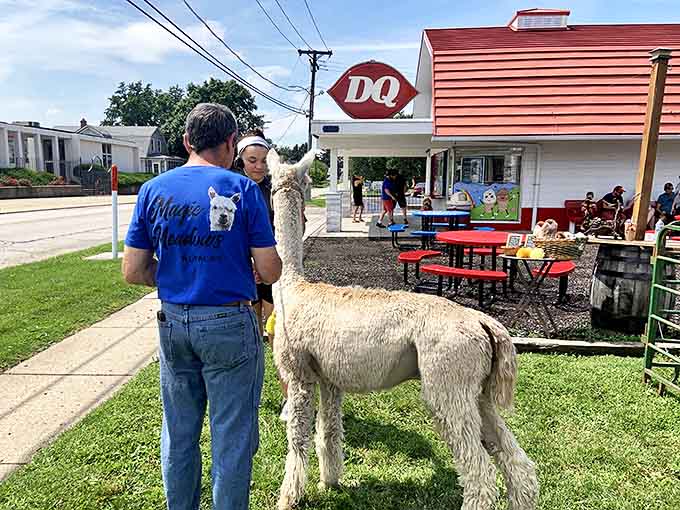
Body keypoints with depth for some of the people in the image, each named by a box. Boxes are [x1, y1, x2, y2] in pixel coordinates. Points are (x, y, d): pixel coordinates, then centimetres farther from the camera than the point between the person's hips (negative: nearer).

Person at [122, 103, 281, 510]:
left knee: (179, 433, 20)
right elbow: (270, 271, -10)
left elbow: (133, 272, 1)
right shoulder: (243, 189, -10)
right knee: (232, 436, 11)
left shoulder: (153, 190, 1)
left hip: (172, 323, 5)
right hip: (229, 324, -4)